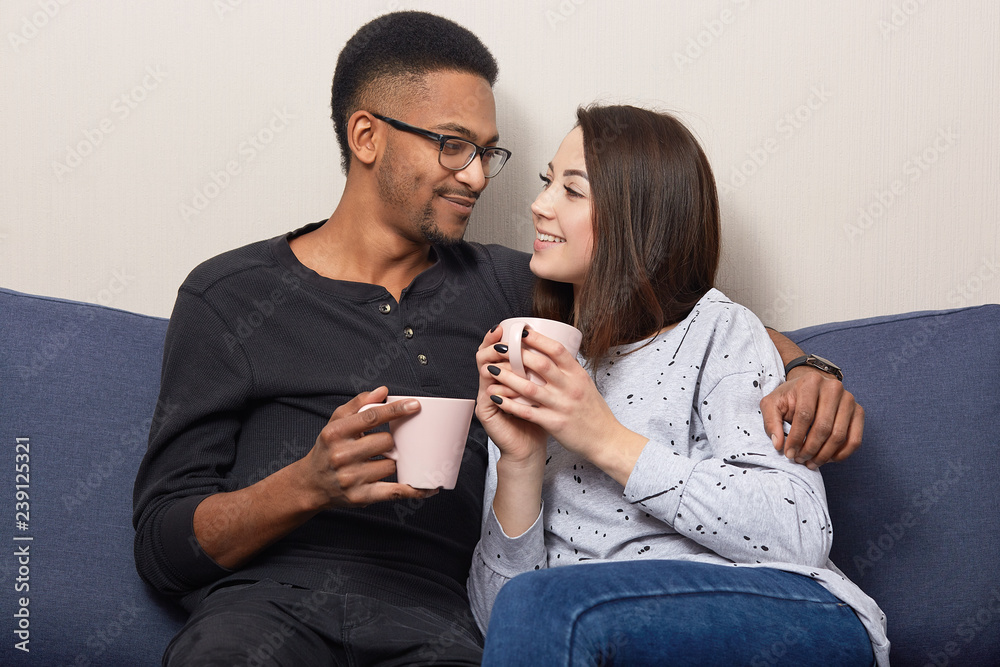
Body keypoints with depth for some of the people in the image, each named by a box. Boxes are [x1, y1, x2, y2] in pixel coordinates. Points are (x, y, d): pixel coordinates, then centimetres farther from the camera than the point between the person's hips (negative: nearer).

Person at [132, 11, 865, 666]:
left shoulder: (504, 287, 20)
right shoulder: (230, 294, 10)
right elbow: (163, 544, 5)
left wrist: (800, 370, 2)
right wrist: (308, 484, -14)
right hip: (268, 598, -3)